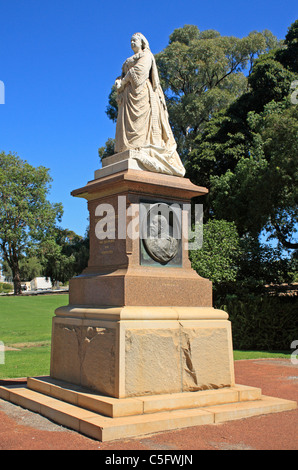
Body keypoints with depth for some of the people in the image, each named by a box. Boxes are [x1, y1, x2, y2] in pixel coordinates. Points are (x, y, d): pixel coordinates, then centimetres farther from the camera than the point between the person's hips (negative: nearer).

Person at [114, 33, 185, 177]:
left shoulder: (146, 55, 8)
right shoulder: (129, 61, 31)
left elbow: (139, 70, -8)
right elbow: (124, 75, 23)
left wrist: (124, 82, -6)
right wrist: (118, 81, 1)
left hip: (140, 91, -8)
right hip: (129, 93, 8)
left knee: (140, 123, -20)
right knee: (126, 122, -7)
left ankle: (140, 152, -31)